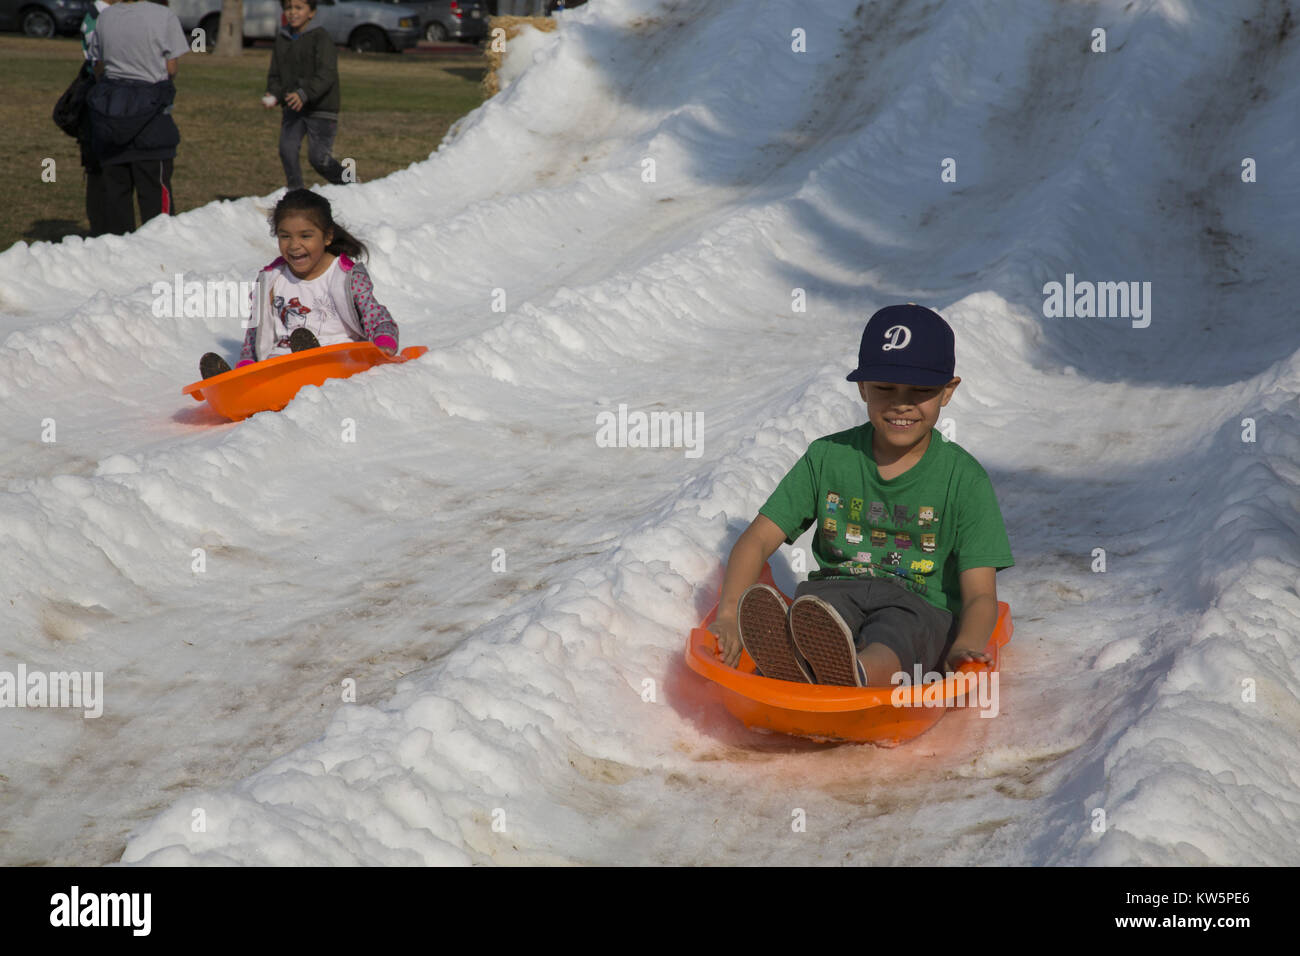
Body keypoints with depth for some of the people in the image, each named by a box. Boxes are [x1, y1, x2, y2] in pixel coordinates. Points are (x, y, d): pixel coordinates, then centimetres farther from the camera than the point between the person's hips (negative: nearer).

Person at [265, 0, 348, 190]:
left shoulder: (320, 37, -11)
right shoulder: (282, 39, 8)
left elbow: (327, 75, -21)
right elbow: (275, 74, 13)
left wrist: (304, 94, -36)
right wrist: (273, 95, -9)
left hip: (320, 108, -5)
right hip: (293, 109, 5)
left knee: (318, 158, -6)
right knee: (287, 149, -12)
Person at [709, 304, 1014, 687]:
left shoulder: (963, 478, 1)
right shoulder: (828, 458, 8)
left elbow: (980, 594, -6)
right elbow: (757, 540, 4)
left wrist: (966, 647, -31)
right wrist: (730, 614, -17)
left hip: (923, 609, -2)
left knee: (894, 635, -39)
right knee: (813, 608, -35)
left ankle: (852, 671, -74)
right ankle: (792, 660, -70)